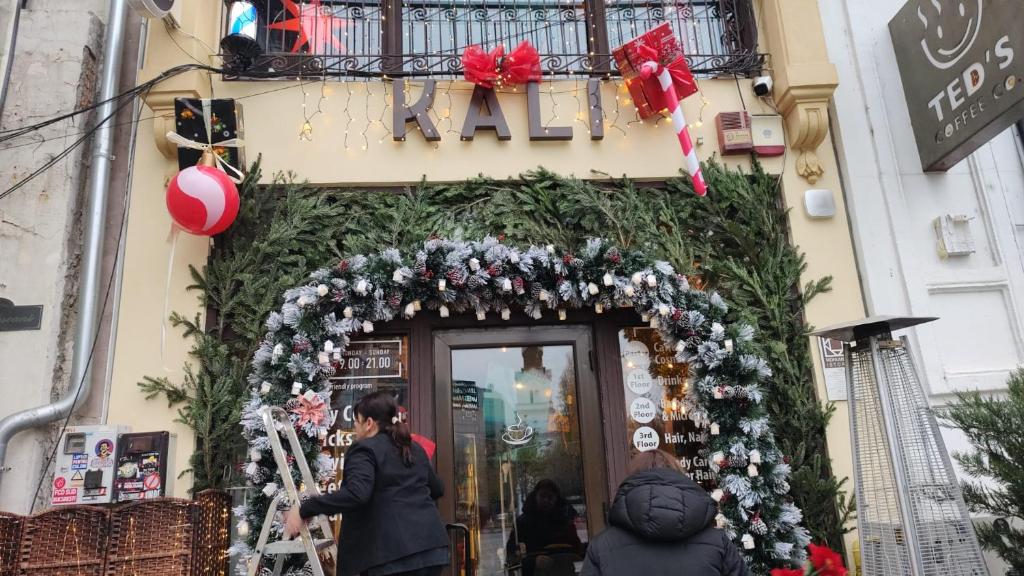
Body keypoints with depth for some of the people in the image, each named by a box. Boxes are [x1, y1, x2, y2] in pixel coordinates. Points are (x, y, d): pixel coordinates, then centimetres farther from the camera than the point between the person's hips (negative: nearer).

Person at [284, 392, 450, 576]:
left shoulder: (365, 450, -4)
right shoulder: (416, 448, 18)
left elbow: (356, 494, -21)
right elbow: (437, 489, 28)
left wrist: (305, 510, -16)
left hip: (395, 553, -7)